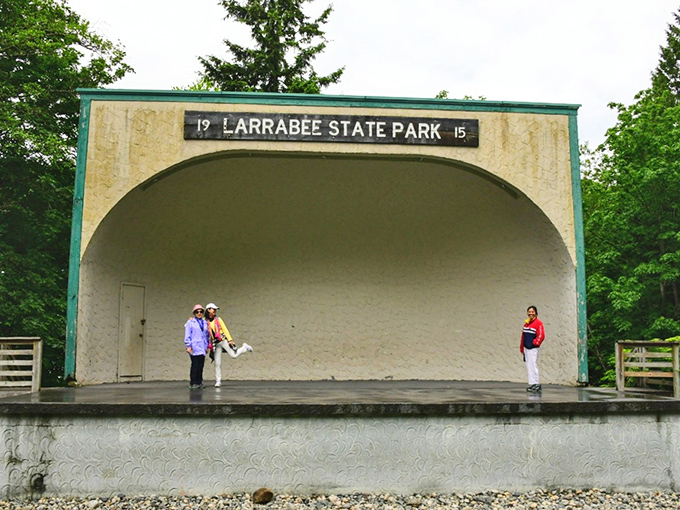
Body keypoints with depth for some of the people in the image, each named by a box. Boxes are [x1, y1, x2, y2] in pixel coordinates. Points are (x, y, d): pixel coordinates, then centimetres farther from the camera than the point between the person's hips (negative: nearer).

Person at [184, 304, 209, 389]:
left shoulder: (205, 323, 16)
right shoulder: (190, 322, 1)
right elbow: (187, 335, -1)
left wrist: (207, 346, 18)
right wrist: (188, 346, -7)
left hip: (202, 348, 5)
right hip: (194, 347, -5)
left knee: (201, 365, 3)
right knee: (195, 365, -7)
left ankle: (199, 382, 9)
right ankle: (193, 383, -3)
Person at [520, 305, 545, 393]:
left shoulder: (538, 323, -9)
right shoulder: (526, 323, 14)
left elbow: (541, 336, -15)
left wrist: (535, 343, -11)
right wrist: (522, 348, 19)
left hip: (533, 348, -8)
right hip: (526, 348, 8)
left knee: (533, 365, -10)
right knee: (529, 366, 9)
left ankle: (536, 384, -5)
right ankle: (532, 383, 14)